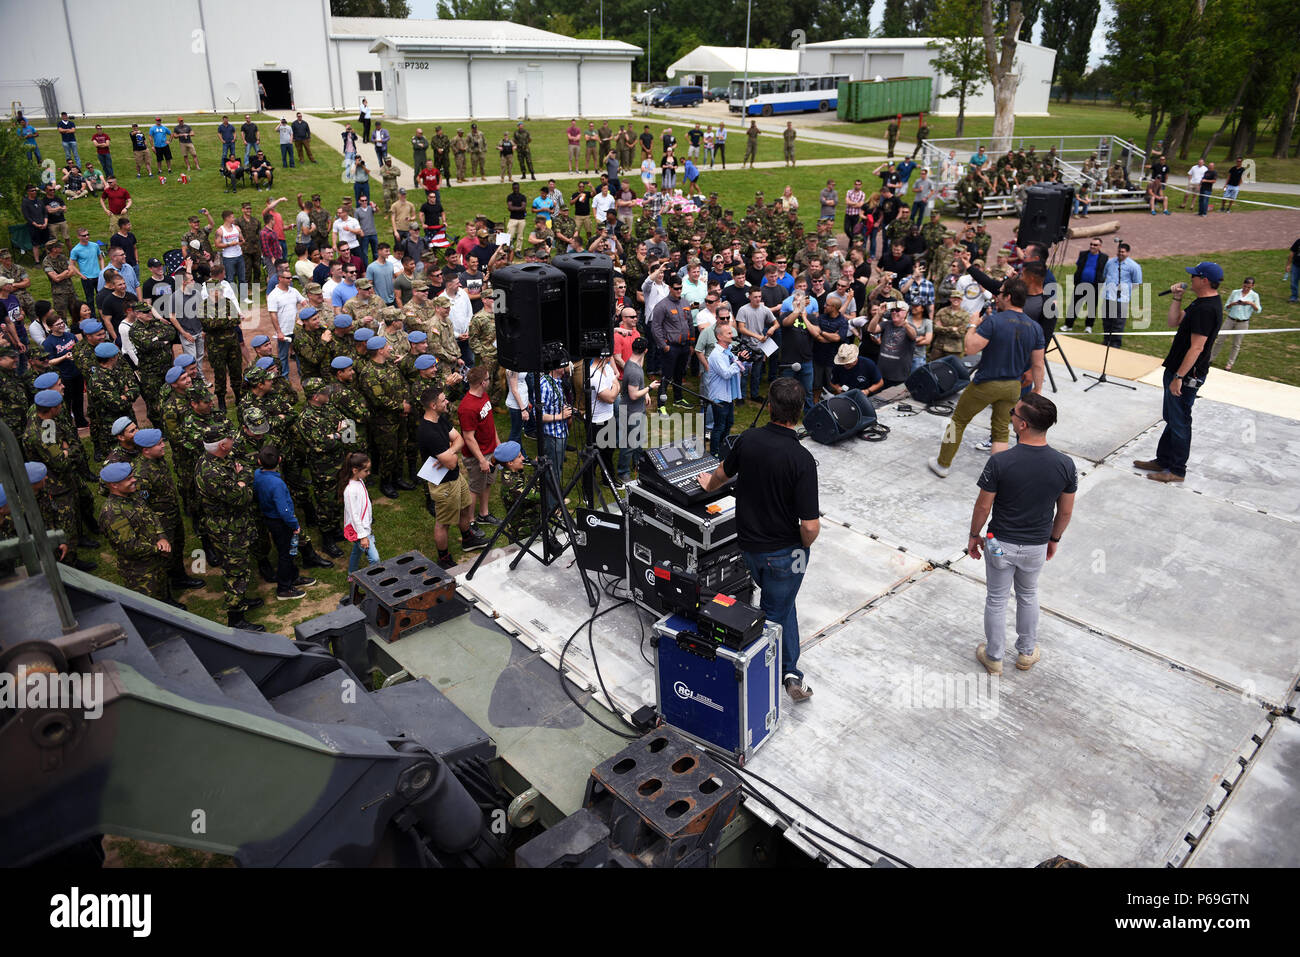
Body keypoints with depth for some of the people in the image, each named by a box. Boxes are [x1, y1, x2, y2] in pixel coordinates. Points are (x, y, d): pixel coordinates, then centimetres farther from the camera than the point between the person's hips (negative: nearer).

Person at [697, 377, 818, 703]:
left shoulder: (748, 440, -11)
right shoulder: (802, 460, -25)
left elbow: (723, 472, 11)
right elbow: (810, 526, -25)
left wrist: (709, 484, 34)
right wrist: (804, 546, -2)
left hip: (748, 545, 5)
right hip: (785, 552, -5)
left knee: (783, 602, 27)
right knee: (775, 613, 15)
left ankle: (789, 672, 33)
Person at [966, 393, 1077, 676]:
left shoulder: (999, 462, -25)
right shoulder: (1065, 464, -16)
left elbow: (983, 506, -15)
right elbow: (1065, 511, -3)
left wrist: (973, 535, 2)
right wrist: (1054, 539, 14)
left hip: (1000, 544, -2)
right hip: (1037, 546, 3)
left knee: (996, 600, 17)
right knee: (1028, 595, 26)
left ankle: (994, 657, 31)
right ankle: (1026, 652, 41)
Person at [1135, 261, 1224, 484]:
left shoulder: (1206, 309, -23)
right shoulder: (1200, 303, 9)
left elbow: (1196, 348, -26)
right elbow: (1174, 322, 16)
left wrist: (1179, 377, -25)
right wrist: (1177, 298, 5)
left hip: (1187, 376, -11)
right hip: (1177, 370, 11)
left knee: (1179, 423, 0)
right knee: (1172, 419, 19)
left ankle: (1177, 470, 11)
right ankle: (1163, 461, 31)